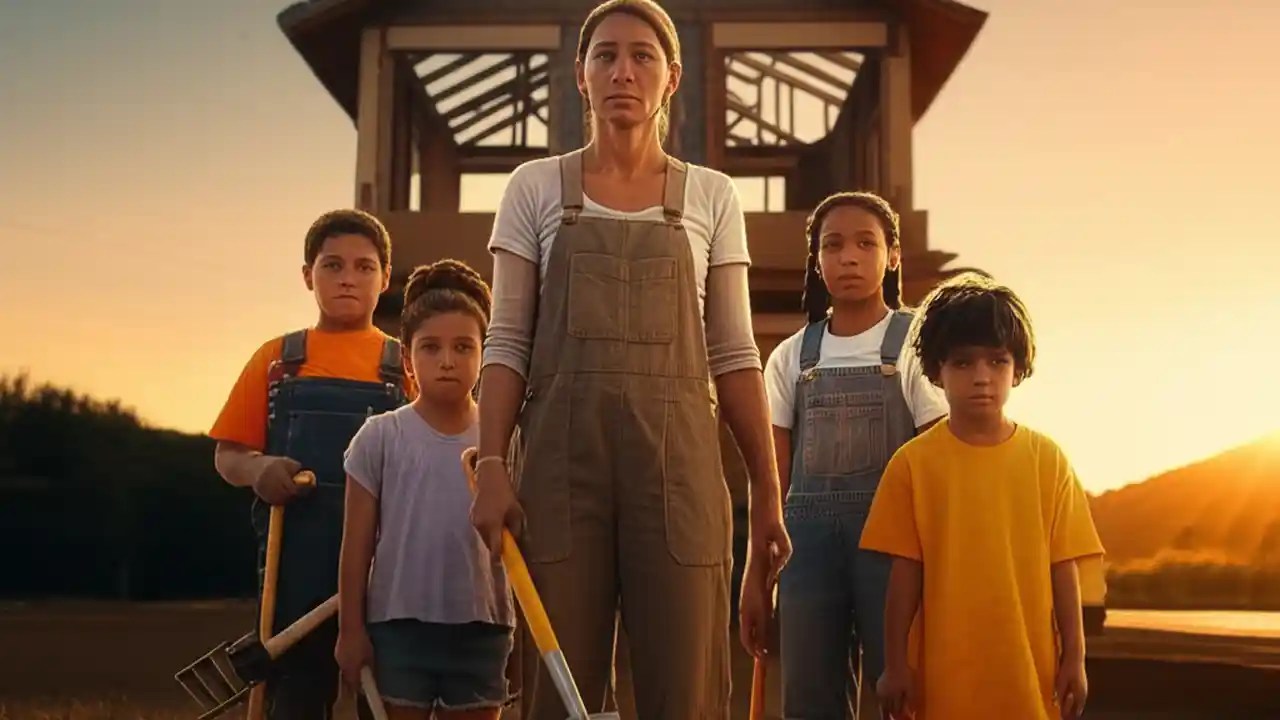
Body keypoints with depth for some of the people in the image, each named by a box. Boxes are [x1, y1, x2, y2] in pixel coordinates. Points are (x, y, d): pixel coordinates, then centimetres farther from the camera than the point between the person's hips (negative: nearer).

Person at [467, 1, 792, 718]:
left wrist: (768, 489, 2)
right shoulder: (536, 187, 8)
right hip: (561, 450, 0)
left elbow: (733, 354, 7)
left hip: (678, 455, 0)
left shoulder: (712, 196, 9)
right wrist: (492, 464, -6)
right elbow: (508, 342, 5)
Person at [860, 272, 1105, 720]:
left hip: (1028, 667, 1)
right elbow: (906, 571, -1)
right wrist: (895, 663, -2)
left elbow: (1062, 566, 3)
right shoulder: (914, 463, -1)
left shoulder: (1046, 459, 1)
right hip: (943, 671, -1)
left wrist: (1074, 656, 2)